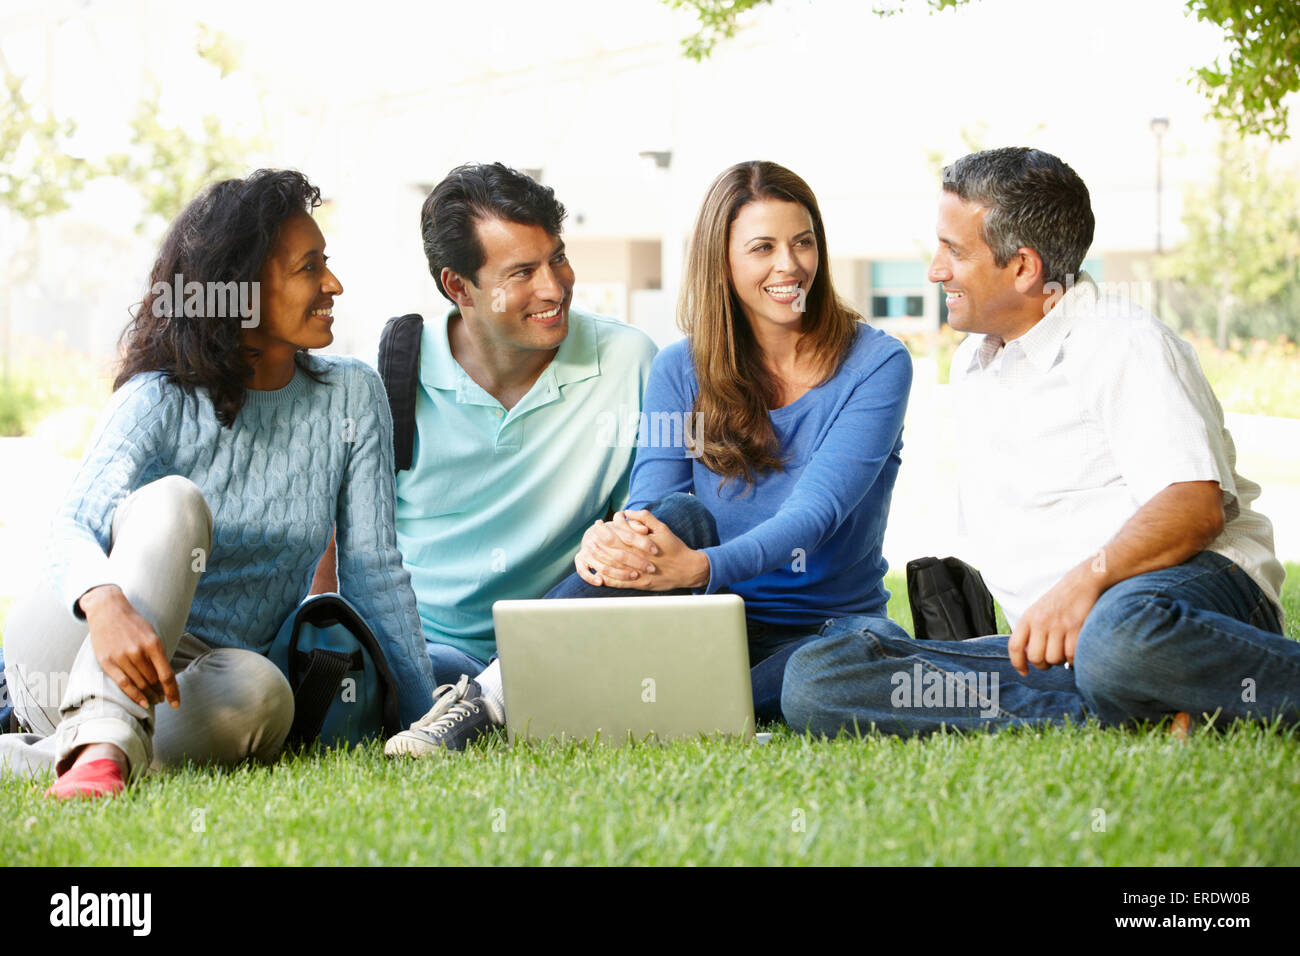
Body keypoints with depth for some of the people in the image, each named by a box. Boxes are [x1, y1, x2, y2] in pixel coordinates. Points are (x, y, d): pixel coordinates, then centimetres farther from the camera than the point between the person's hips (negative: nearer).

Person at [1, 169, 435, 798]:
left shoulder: (352, 397, 5)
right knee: (173, 502, -31)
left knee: (262, 693, -36)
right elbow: (72, 527, -22)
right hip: (70, 650, -2)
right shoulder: (162, 398, -7)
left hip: (198, 685, 3)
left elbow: (373, 573, 2)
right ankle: (104, 742, -47)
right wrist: (105, 602, -47)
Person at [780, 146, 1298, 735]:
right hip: (1056, 644, 8)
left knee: (1124, 635, -48)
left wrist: (1086, 580, -30)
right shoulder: (972, 367, 25)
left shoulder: (1121, 344, -1)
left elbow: (1196, 506, -16)